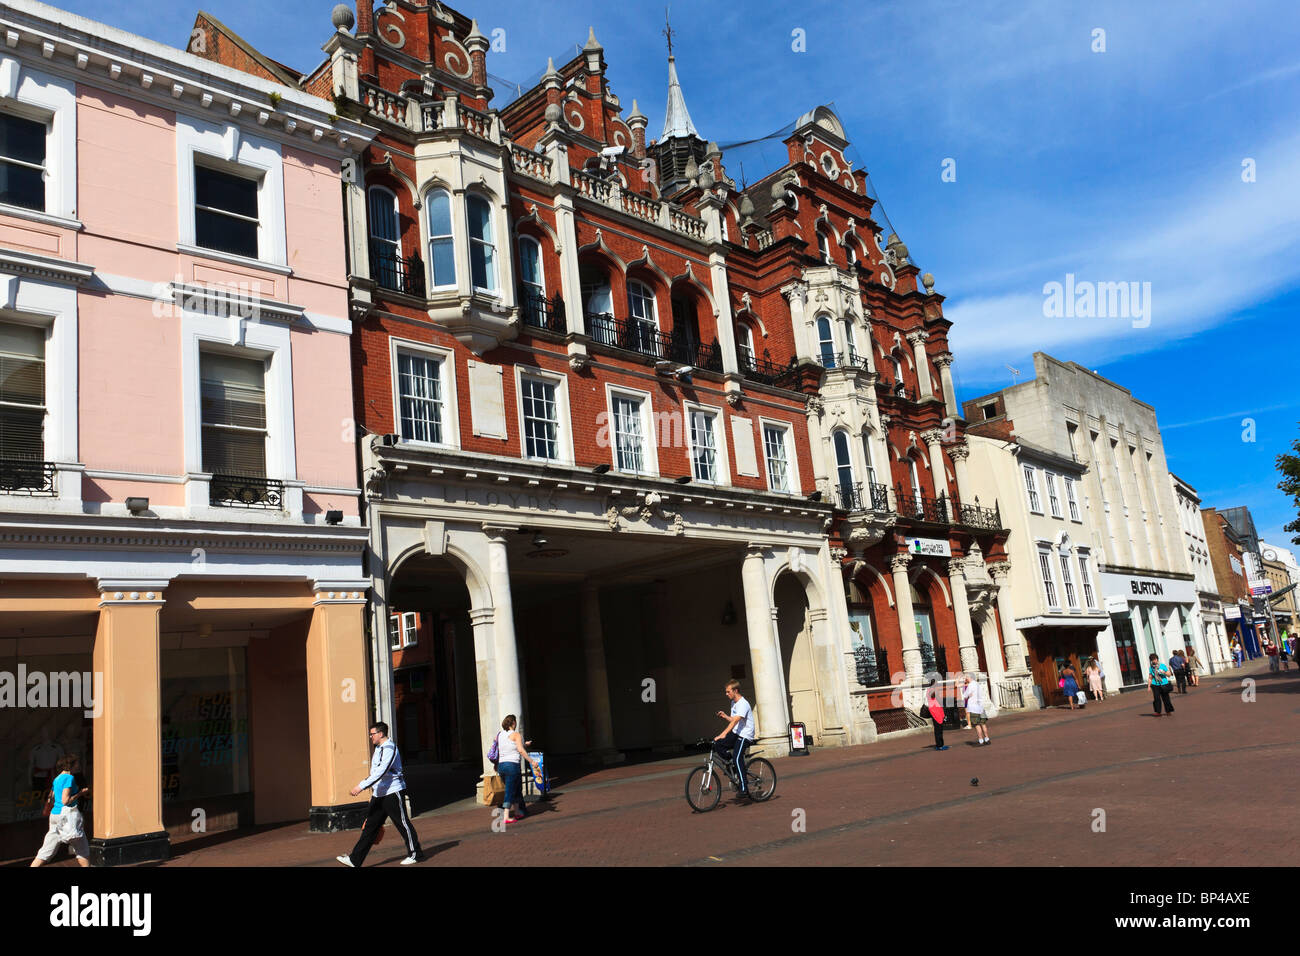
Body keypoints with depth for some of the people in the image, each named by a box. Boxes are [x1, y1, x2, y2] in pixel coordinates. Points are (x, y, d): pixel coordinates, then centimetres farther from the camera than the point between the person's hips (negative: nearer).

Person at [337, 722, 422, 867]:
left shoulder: (389, 748, -17)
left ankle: (415, 854, 13)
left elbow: (381, 772, -27)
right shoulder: (378, 748, 14)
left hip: (393, 792, -9)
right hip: (379, 794, 9)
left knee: (402, 824, 0)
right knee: (370, 825, 7)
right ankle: (355, 860, 7)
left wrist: (361, 786, -30)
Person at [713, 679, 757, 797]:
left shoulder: (743, 704, -18)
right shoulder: (733, 703, 13)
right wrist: (725, 716, 1)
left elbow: (735, 721, -30)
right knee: (717, 745, -12)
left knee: (737, 759, -22)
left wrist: (723, 734, -40)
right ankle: (732, 764, 7)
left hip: (745, 735, -9)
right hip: (736, 733, 9)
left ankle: (744, 790, -20)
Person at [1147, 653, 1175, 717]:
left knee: (1166, 698, 2)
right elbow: (1150, 678, 10)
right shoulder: (1151, 668, 6)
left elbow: (1169, 675, 4)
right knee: (1157, 699, -7)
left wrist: (1164, 672, -15)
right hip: (1155, 685, 1)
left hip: (1164, 684, -1)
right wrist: (1149, 686, 6)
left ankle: (1169, 711, 18)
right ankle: (1158, 712, 0)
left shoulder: (1162, 666, 1)